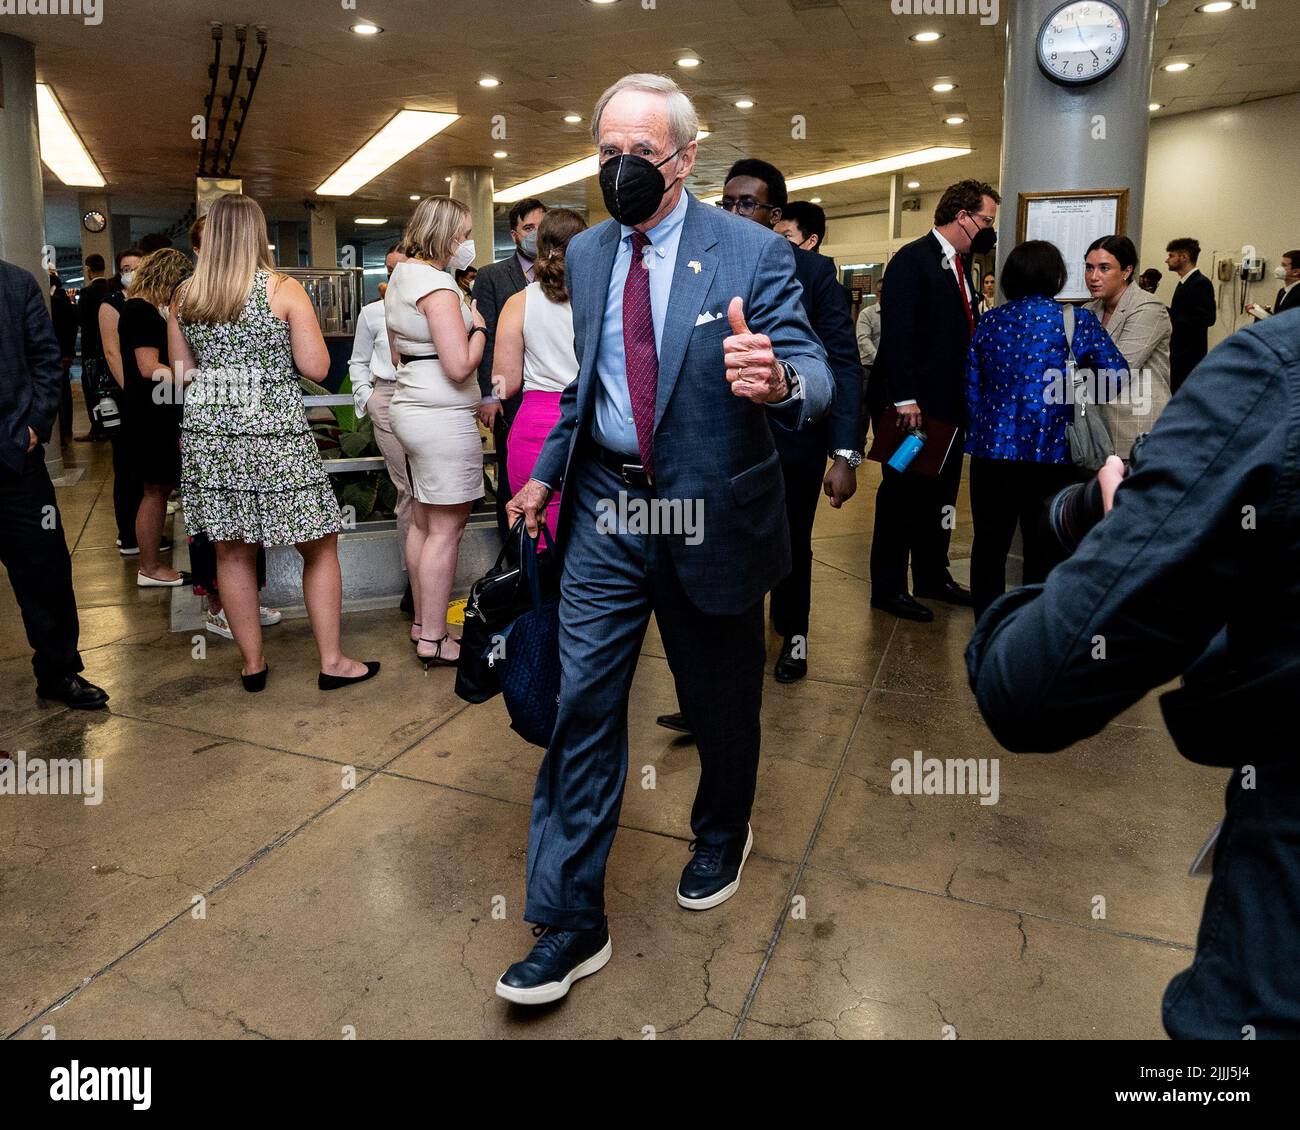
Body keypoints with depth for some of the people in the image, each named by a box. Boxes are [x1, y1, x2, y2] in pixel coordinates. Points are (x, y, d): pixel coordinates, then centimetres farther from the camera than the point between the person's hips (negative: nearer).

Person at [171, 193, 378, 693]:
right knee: (320, 547, 8)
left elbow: (183, 370, 12)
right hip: (276, 435, -4)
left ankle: (253, 664, 22)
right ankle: (332, 662, 11)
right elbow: (317, 369, -9)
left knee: (231, 551, 12)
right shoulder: (285, 290, -7)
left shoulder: (185, 296, 5)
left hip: (209, 434, 5)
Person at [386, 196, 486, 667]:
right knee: (446, 530, -4)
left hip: (410, 408, 10)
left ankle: (422, 621, 27)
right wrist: (478, 327, -5)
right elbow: (460, 365, -22)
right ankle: (433, 640, 3)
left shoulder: (401, 275, 16)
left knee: (423, 522, 16)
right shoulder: (437, 283, -16)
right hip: (442, 417, -10)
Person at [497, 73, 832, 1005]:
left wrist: (779, 381, -40)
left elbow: (814, 376, -17)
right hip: (606, 507, 4)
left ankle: (723, 838, 46)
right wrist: (548, 471, 16)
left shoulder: (753, 252, -9)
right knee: (581, 704, 0)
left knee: (721, 702, 15)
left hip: (711, 512, -3)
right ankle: (570, 927, 13)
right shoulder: (585, 253, 7)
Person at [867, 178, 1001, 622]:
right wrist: (905, 399, -23)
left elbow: (967, 327, 15)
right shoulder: (912, 259, -11)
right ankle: (888, 588, 11)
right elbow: (896, 332, -19)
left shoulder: (959, 264, 17)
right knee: (902, 493, 0)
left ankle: (932, 576, 27)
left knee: (940, 493, 15)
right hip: (914, 402, -9)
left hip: (948, 402, 9)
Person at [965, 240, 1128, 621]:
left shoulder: (989, 322, 5)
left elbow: (971, 388, 6)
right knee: (1043, 549, 9)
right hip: (1049, 451, -2)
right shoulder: (1074, 320, -3)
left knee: (990, 545, 12)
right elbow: (1118, 376, -8)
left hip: (992, 448, 3)